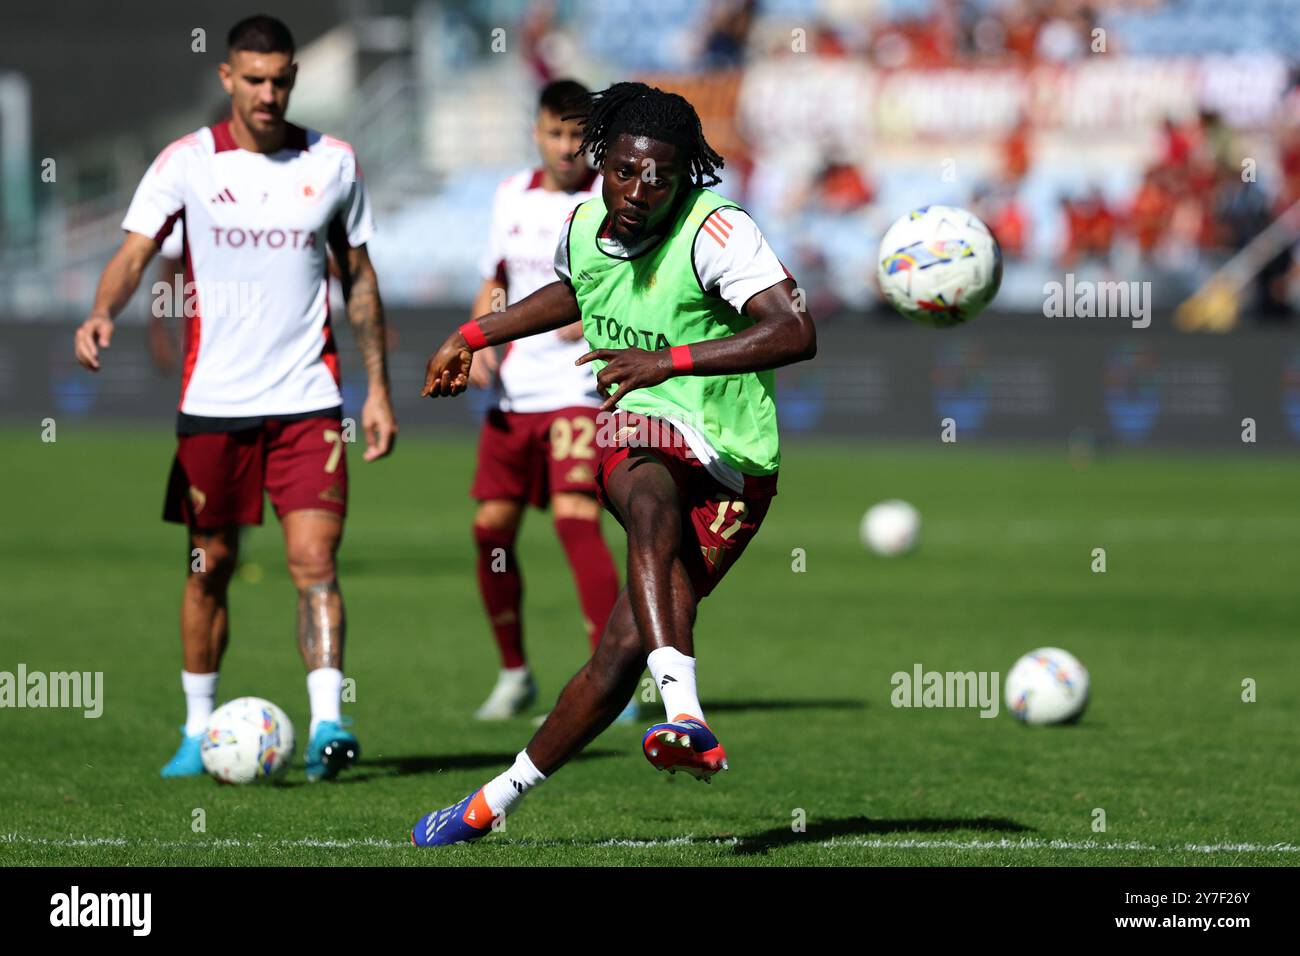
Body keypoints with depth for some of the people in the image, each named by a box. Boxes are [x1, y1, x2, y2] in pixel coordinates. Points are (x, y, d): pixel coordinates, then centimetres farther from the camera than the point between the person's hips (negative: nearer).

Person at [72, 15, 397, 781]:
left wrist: (378, 387, 10)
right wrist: (104, 313, -31)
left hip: (308, 399, 0)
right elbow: (135, 251, -9)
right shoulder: (188, 162, -1)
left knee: (315, 559, -13)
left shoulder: (332, 163, 5)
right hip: (214, 400, 0)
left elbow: (359, 276, 13)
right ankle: (199, 730, 21)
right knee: (210, 566, 8)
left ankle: (327, 721, -19)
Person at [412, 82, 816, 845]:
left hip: (727, 466, -4)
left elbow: (795, 333, -30)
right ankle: (686, 715, -47)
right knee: (650, 501, -33)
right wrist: (473, 337, 32)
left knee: (626, 646, -18)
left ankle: (497, 800, -3)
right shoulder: (584, 226, 4)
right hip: (634, 440, 4)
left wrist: (670, 360, -38)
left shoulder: (715, 230, -17)